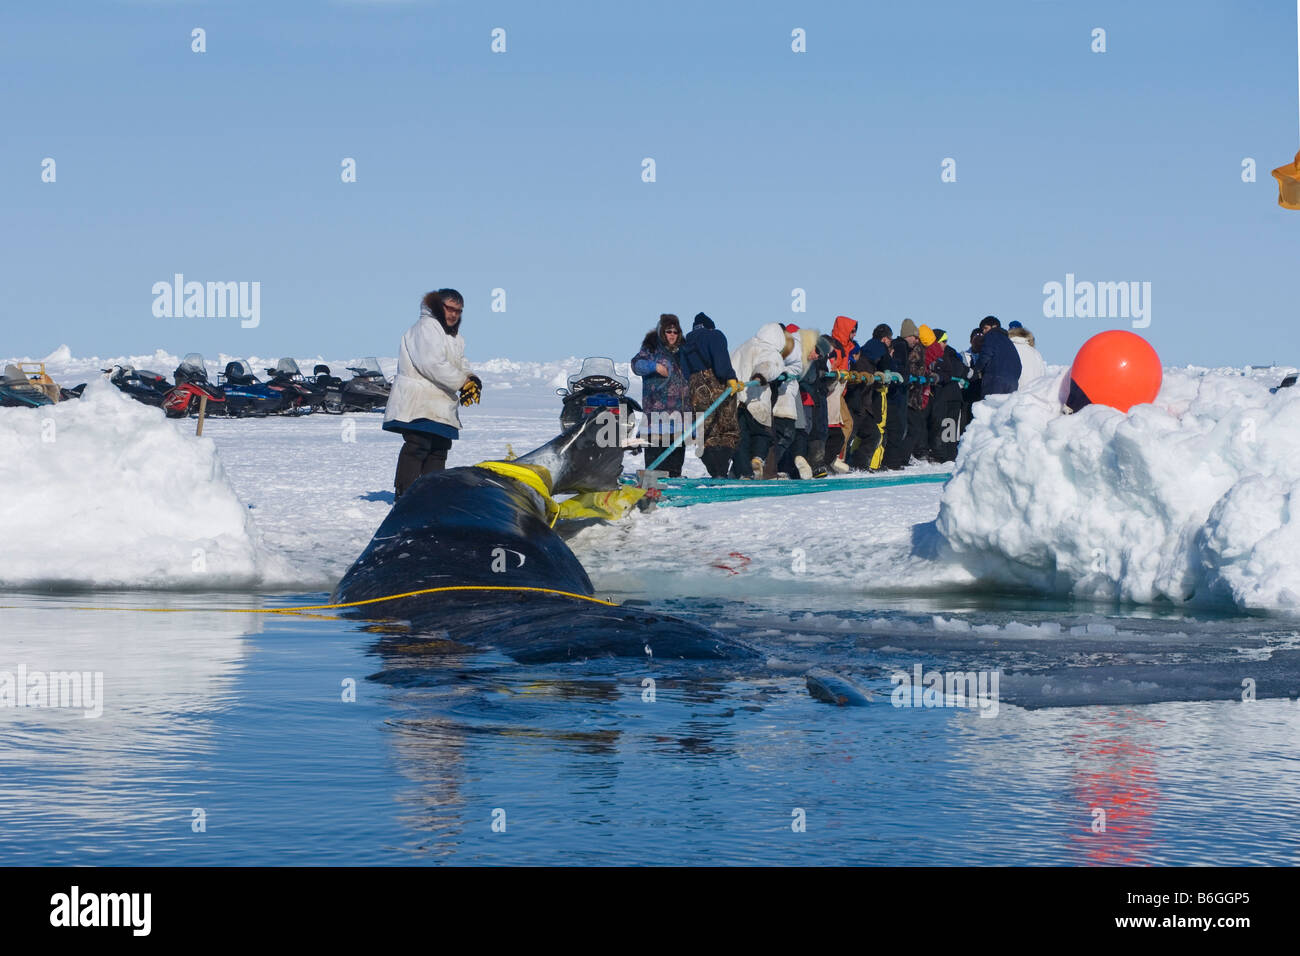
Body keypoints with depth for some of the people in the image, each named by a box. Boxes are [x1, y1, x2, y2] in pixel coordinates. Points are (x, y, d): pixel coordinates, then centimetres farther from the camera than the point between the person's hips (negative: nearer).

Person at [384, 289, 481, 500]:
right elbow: (432, 364, -21)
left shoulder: (455, 337, 23)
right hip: (418, 403, -10)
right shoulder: (426, 328, -10)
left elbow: (459, 366, 21)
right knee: (417, 446, -15)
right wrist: (462, 382, -16)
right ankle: (403, 492, -15)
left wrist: (472, 380, -3)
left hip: (441, 406, 10)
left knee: (439, 449, 9)